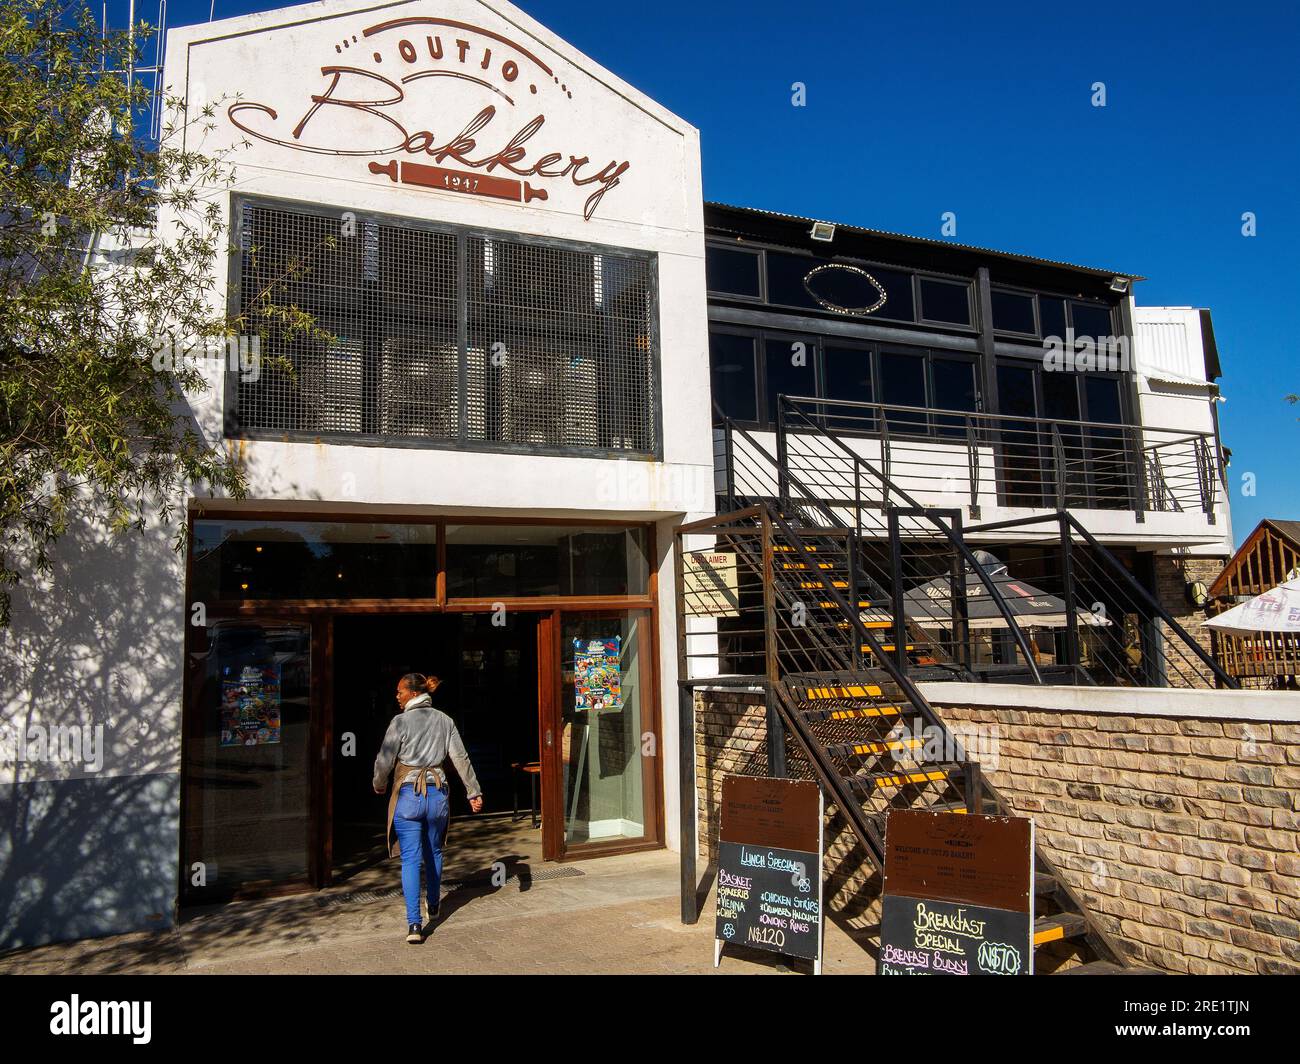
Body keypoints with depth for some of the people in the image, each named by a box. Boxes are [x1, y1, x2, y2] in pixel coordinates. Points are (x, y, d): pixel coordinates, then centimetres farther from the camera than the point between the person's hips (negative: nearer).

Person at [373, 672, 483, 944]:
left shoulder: (401, 721, -9)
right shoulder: (444, 721, 3)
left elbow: (384, 760, -6)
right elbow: (461, 758, 2)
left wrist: (379, 785, 14)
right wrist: (474, 791, 7)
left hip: (408, 795, -4)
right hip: (437, 793, 4)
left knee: (410, 858, -2)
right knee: (434, 852, 21)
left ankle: (414, 923, -9)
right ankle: (434, 907, 36)